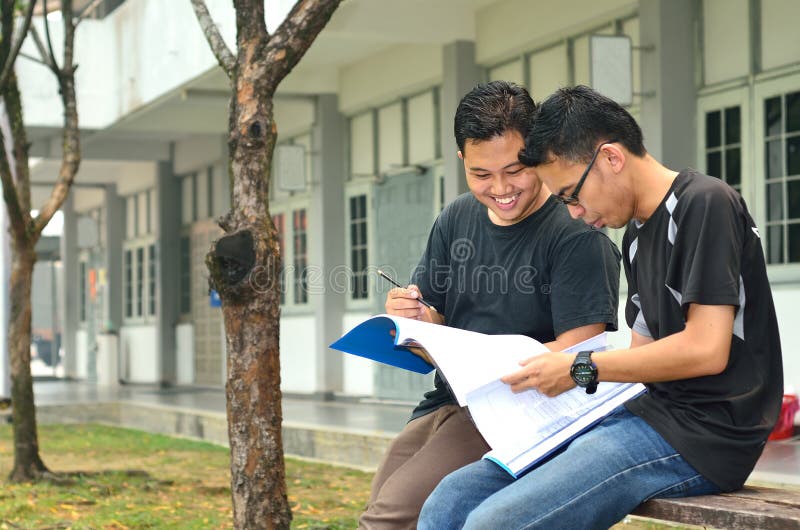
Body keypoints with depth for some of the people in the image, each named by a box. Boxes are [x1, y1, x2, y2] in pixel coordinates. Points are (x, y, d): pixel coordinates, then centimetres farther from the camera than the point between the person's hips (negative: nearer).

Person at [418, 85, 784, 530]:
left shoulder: (704, 203, -9)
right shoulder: (637, 236, 20)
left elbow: (705, 350, -16)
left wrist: (581, 369, -9)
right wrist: (551, 372, 6)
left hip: (703, 436, -9)